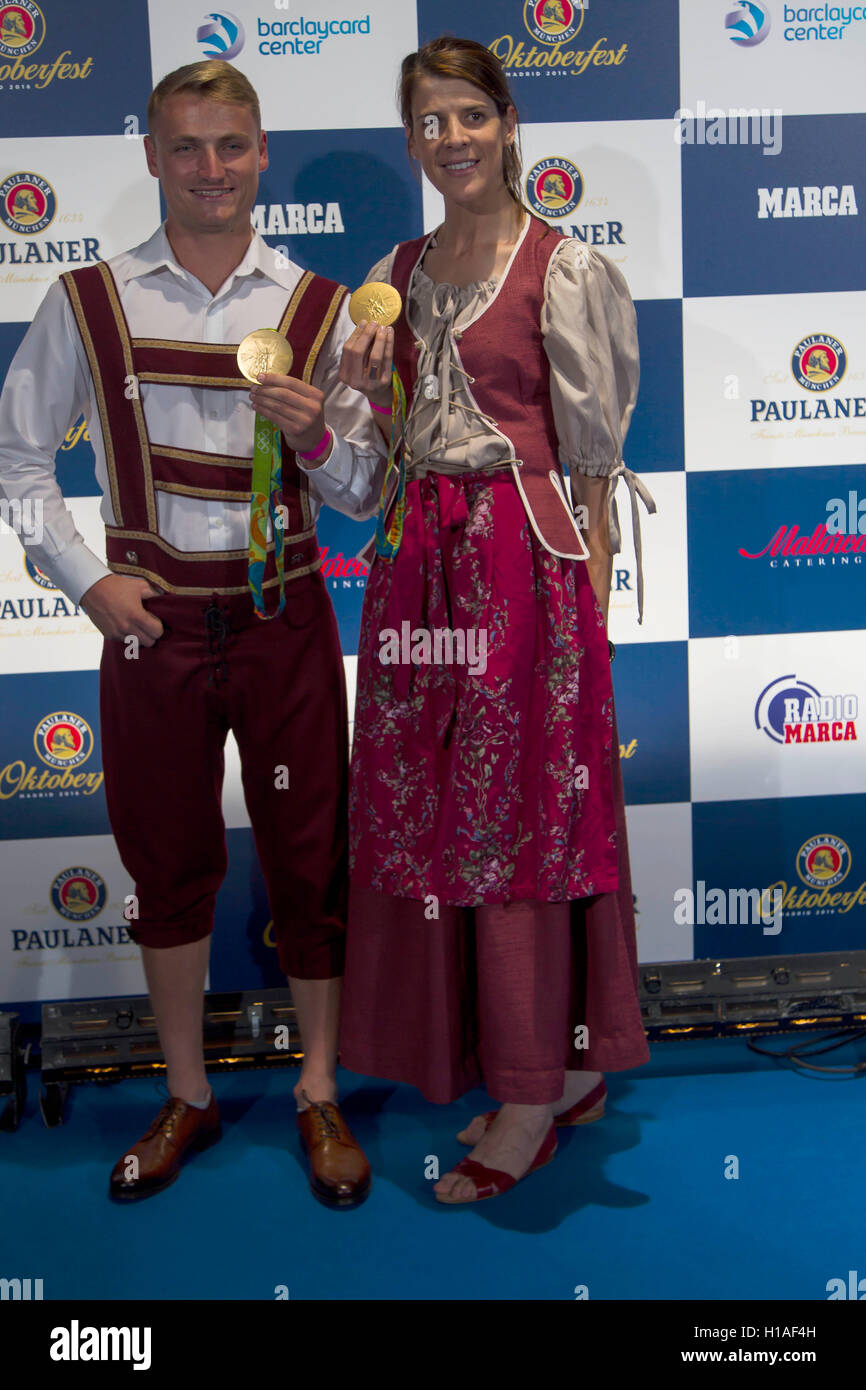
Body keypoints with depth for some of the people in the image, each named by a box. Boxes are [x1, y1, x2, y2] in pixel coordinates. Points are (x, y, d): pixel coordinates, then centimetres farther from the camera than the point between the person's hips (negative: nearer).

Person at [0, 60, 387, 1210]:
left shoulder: (317, 306, 2)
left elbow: (371, 475, 5)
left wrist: (316, 432, -16)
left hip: (283, 614, 0)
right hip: (153, 618, 0)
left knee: (309, 857, 5)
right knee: (169, 863, 11)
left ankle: (320, 1095, 24)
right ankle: (187, 1099, 29)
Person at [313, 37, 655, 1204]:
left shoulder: (564, 268, -4)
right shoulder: (399, 274, 15)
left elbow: (592, 448, -5)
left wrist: (591, 586, -9)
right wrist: (361, 393, -2)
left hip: (524, 556, -6)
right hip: (418, 557, 7)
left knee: (521, 813, -2)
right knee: (430, 812, 8)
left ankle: (533, 1103, 13)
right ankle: (565, 1068, 25)